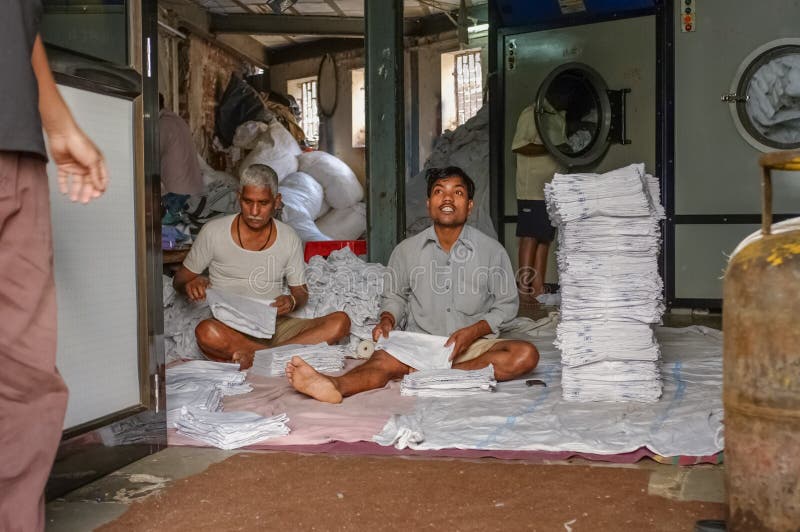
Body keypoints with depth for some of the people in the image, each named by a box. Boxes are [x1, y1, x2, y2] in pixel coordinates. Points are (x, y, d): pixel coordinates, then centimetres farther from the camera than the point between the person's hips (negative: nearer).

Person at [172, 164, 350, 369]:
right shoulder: (214, 232, 0)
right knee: (206, 331, -39)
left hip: (276, 325, 3)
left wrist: (292, 301, -11)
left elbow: (301, 291, 14)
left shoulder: (289, 238, 6)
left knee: (340, 322, -22)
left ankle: (257, 355, -30)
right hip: (229, 327, -2)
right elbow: (179, 279, 10)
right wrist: (191, 284, -16)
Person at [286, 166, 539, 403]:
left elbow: (507, 304, 5)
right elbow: (395, 295, 18)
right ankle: (335, 385, -65)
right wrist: (387, 320, -5)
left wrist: (473, 332, -11)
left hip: (474, 344, 0)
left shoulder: (492, 250, 0)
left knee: (526, 355, -30)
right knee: (384, 359, -32)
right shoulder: (407, 250, 5)